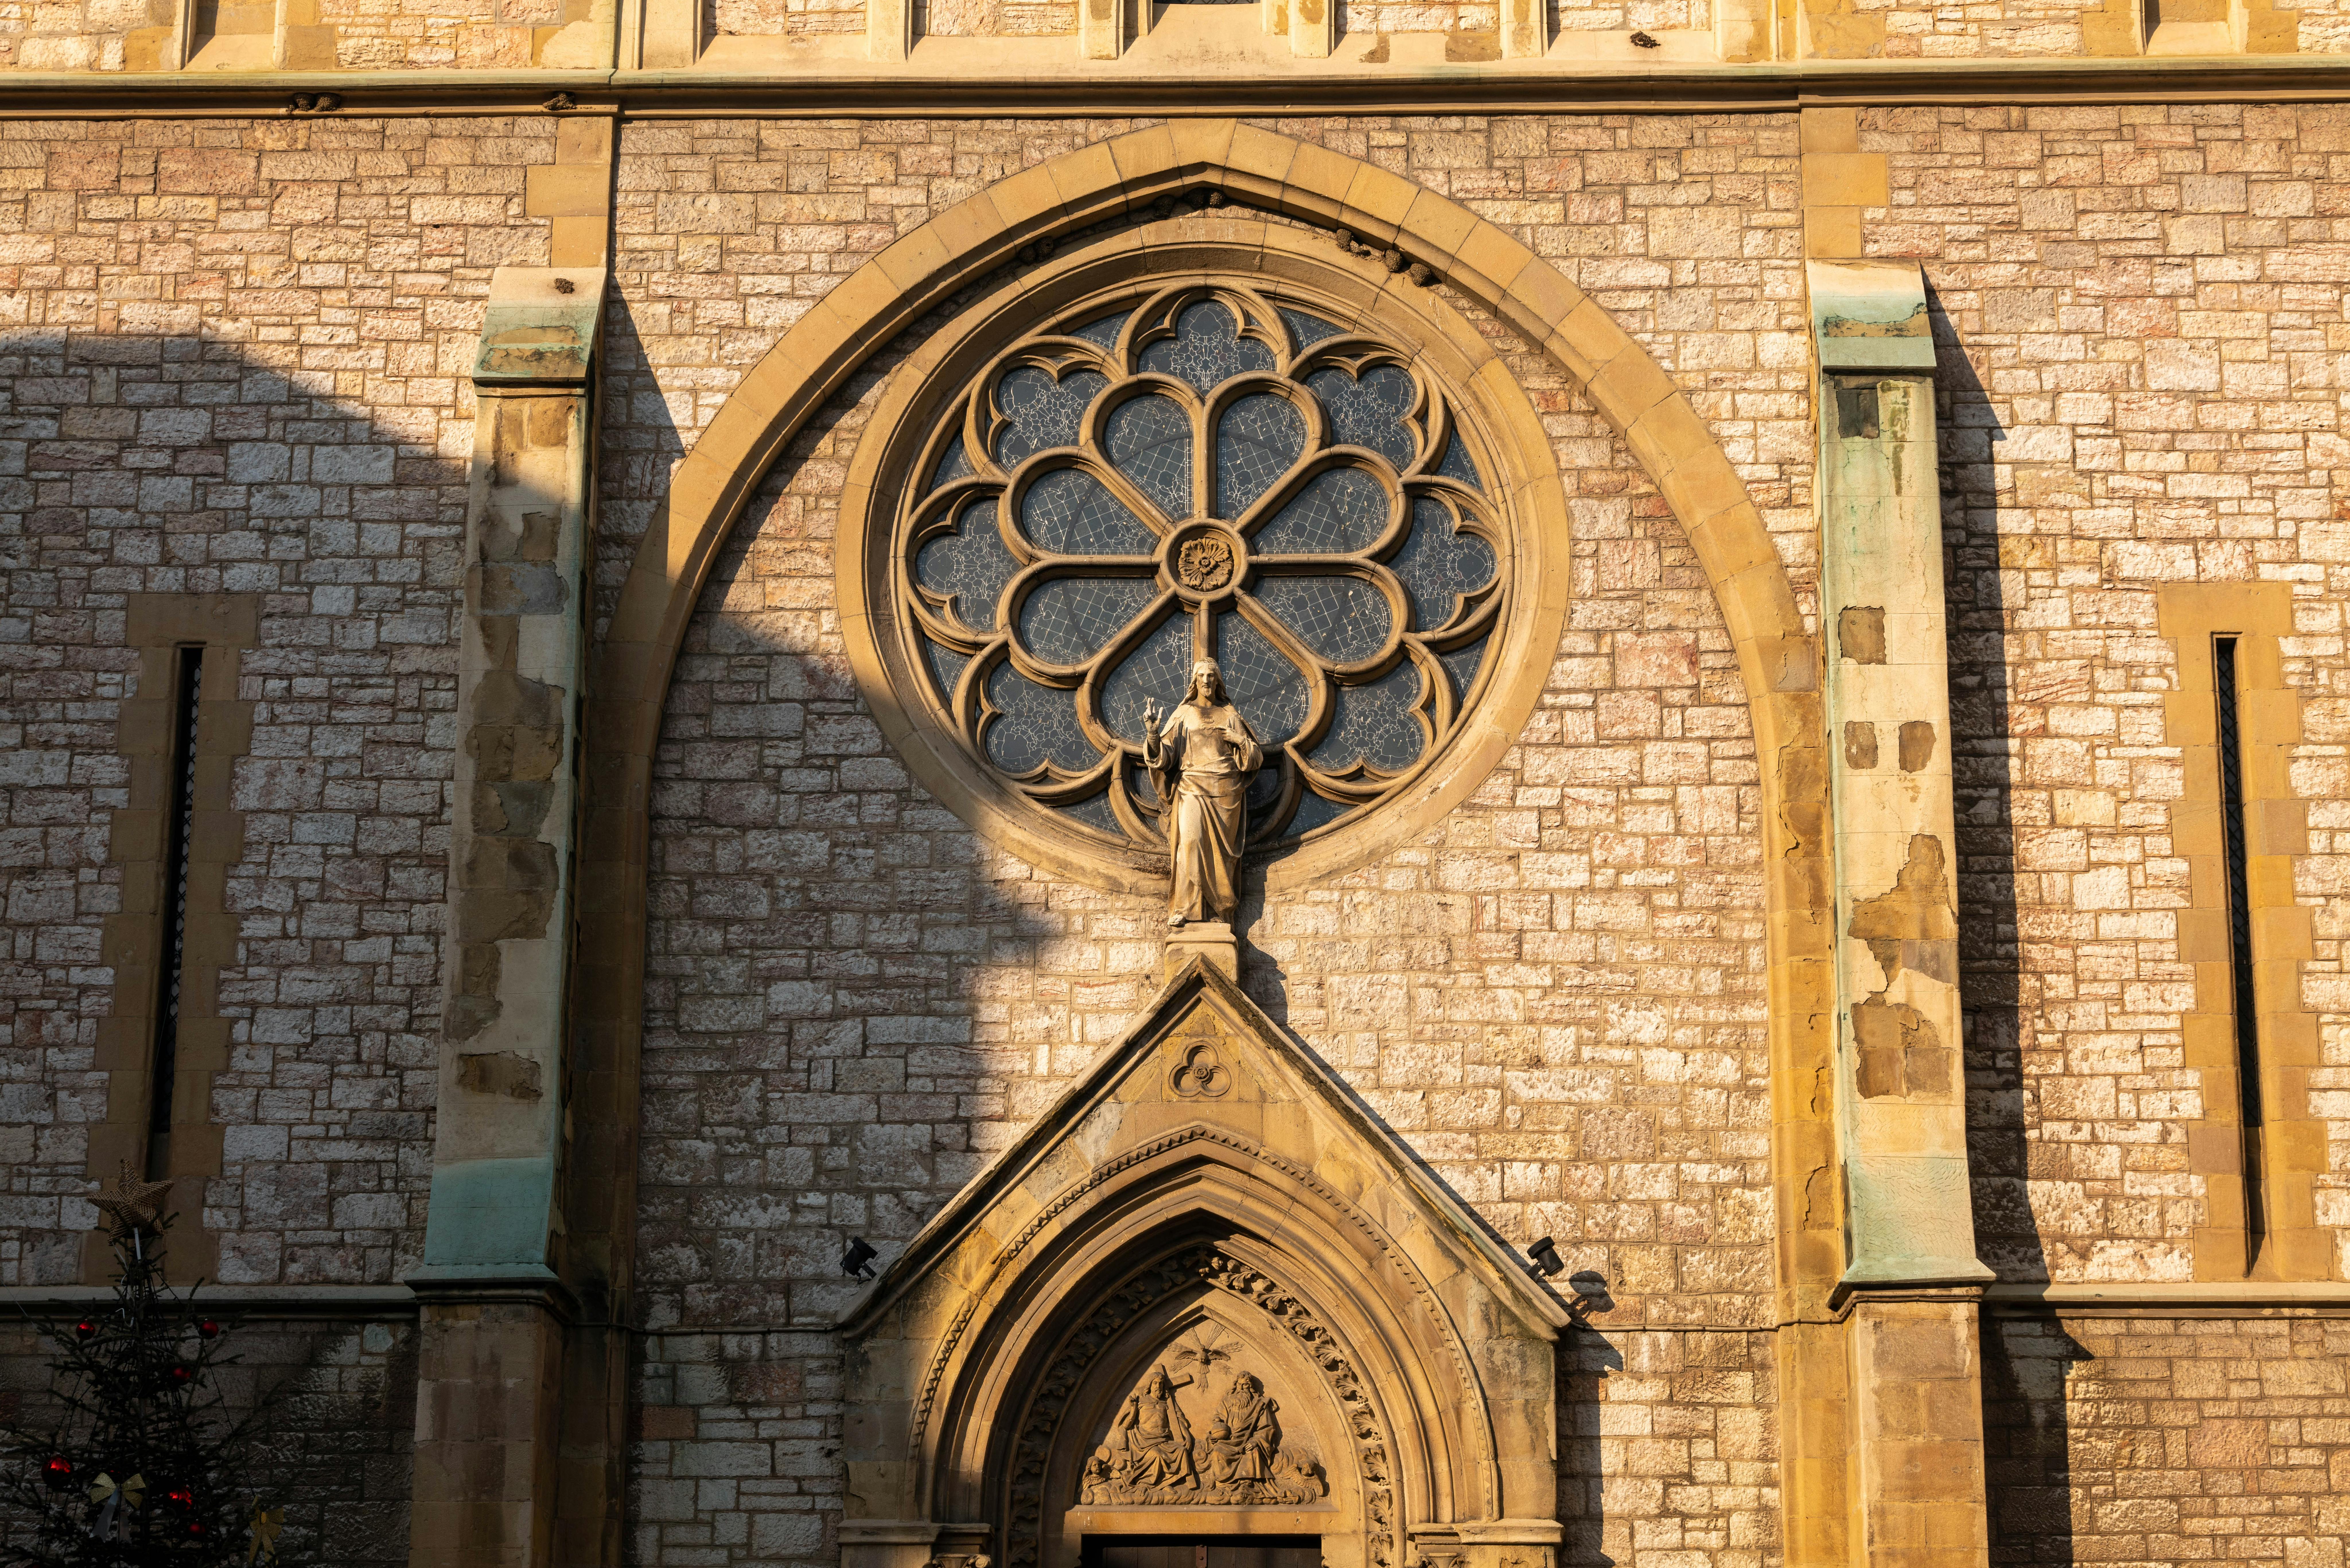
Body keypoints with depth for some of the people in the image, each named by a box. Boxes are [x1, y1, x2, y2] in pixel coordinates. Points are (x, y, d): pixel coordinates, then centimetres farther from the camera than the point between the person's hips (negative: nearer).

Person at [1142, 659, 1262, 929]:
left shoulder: (1230, 716, 12)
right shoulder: (1183, 716, 9)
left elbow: (1255, 758, 12)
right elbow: (1164, 756, 0)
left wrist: (1242, 741, -8)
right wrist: (1152, 734, -18)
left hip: (1225, 792, 1)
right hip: (1192, 787, -1)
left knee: (1221, 848, -4)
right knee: (1191, 840, -18)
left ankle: (1219, 909, -3)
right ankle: (1184, 909, -19)